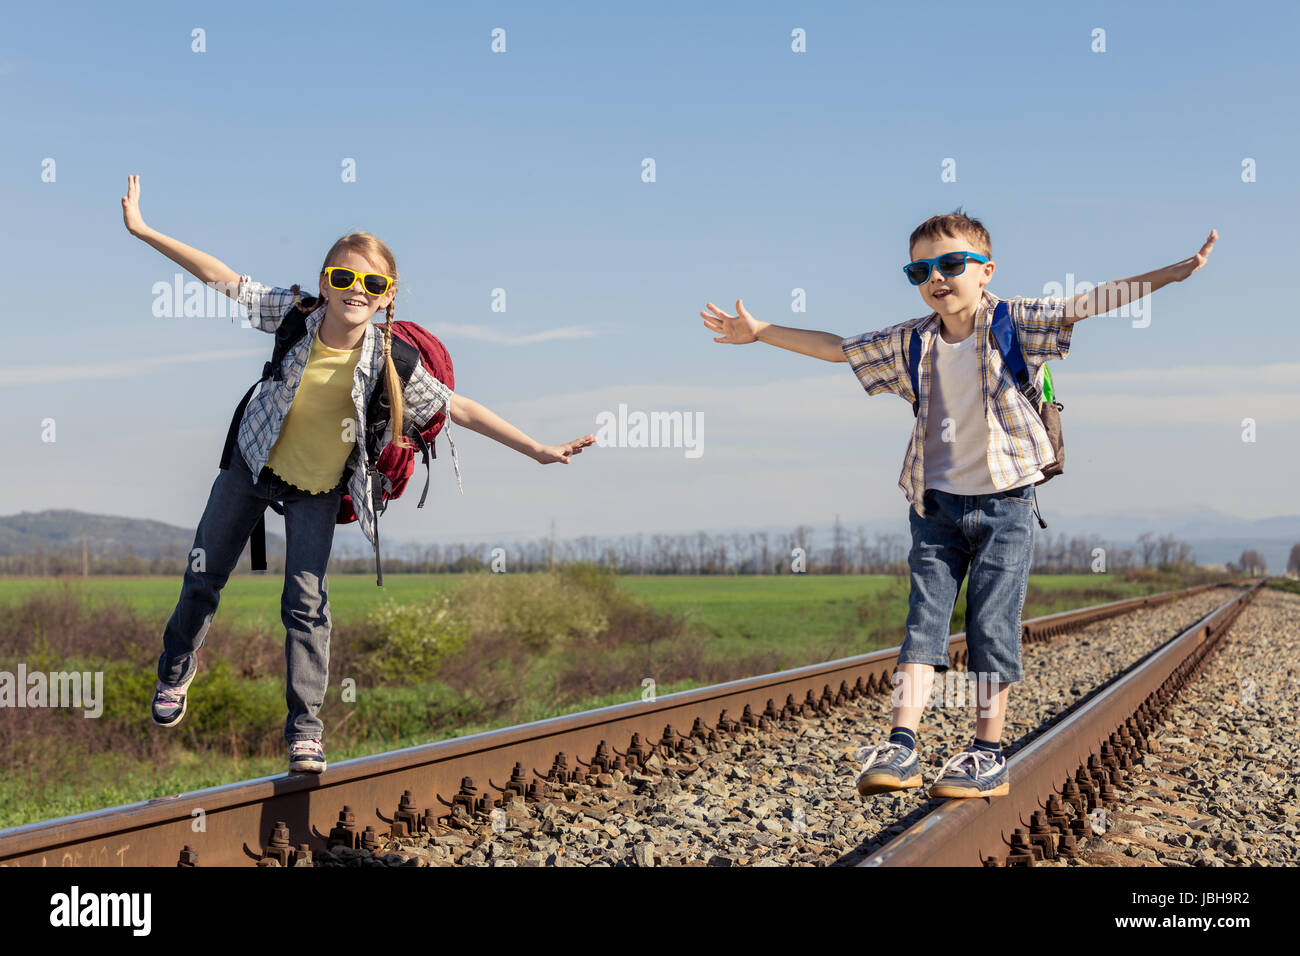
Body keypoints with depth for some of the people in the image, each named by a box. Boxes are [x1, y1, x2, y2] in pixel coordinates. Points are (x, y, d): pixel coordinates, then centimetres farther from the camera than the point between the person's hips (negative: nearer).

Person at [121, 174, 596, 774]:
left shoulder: (390, 360, -24)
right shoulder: (295, 313, -22)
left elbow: (456, 408, -19)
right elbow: (224, 280, -17)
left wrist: (536, 450, -22)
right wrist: (143, 231, -19)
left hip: (318, 488, -1)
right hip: (254, 461, 2)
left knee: (306, 602, -5)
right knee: (204, 575, 13)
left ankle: (305, 728, 9)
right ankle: (176, 672, 40)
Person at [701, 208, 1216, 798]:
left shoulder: (1013, 324, -5)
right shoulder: (912, 343, 5)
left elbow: (1085, 304, -12)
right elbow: (835, 347, 16)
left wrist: (1175, 271, -22)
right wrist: (759, 331, 17)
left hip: (1003, 503, -3)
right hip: (937, 505, 3)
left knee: (992, 628, 0)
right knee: (923, 622, -1)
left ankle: (988, 755, 8)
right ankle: (901, 749, -4)